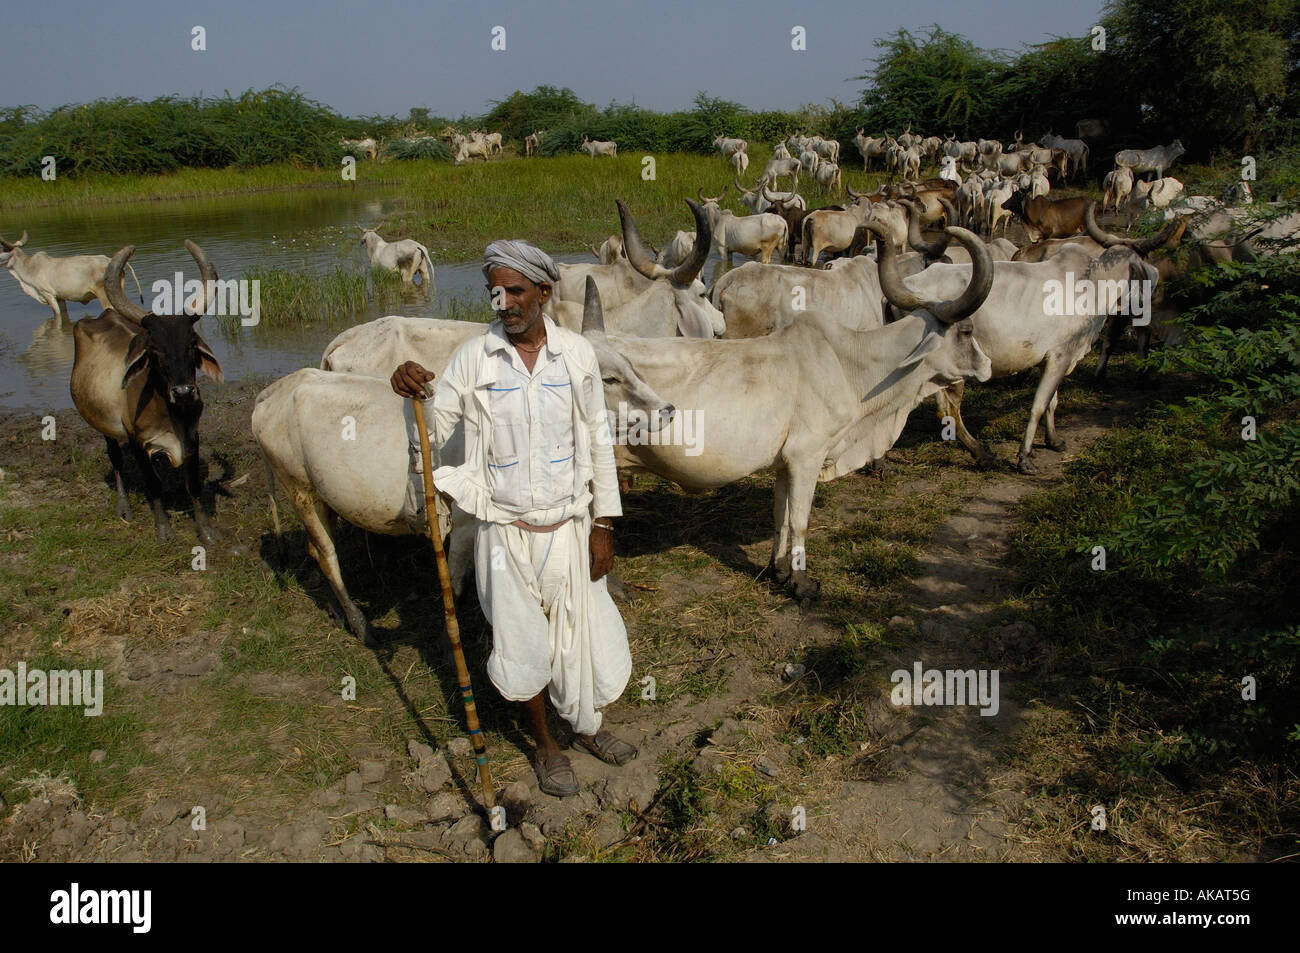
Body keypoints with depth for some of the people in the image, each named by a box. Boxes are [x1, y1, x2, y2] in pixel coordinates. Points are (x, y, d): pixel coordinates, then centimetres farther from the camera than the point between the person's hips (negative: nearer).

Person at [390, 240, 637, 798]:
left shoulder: (576, 354, -5)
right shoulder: (474, 358, -8)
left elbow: (598, 442, 1)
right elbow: (432, 434, -4)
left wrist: (603, 526, 0)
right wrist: (411, 395, -26)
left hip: (569, 528, 1)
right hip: (505, 533, -1)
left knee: (585, 637, 13)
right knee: (522, 648, 11)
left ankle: (585, 727, 42)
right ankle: (544, 745, 37)